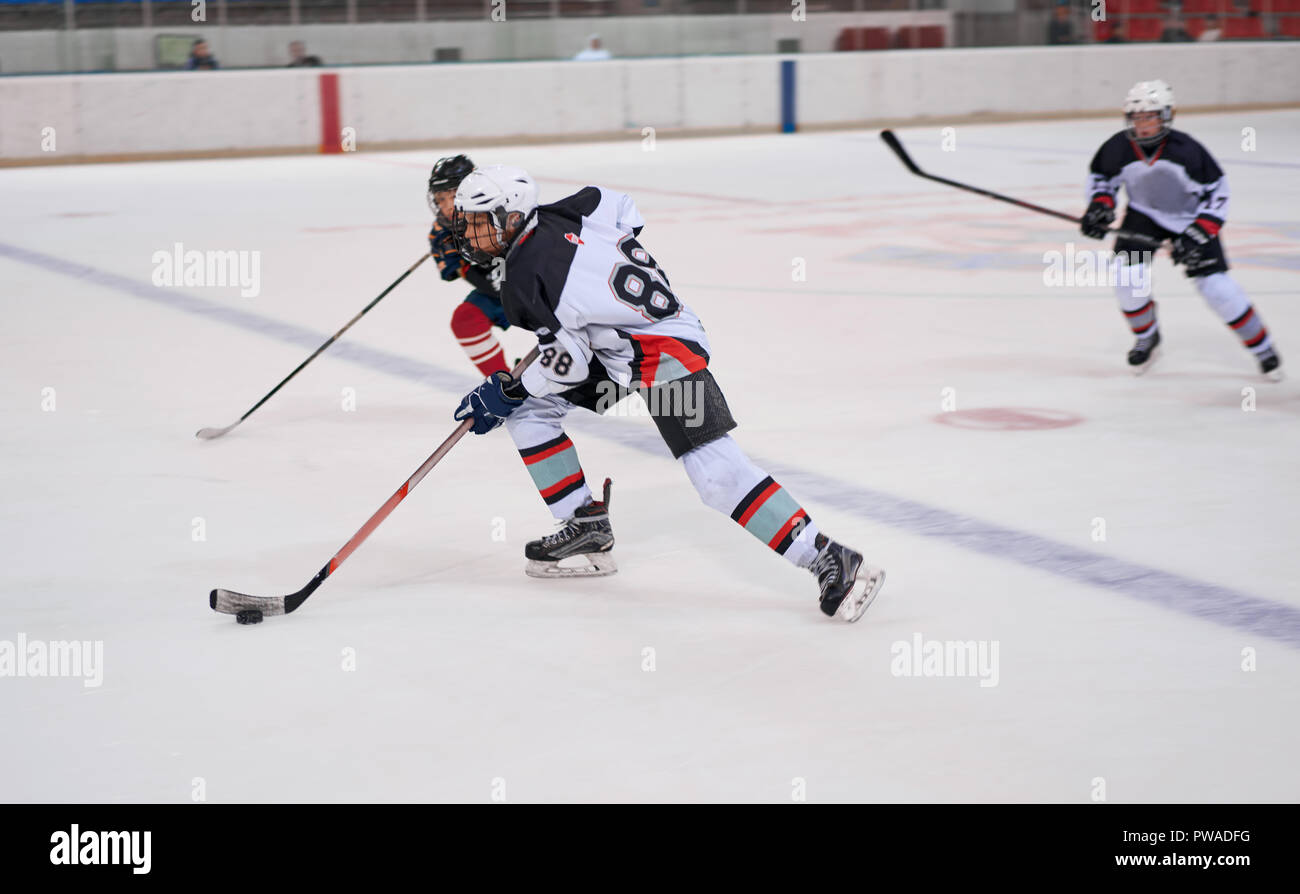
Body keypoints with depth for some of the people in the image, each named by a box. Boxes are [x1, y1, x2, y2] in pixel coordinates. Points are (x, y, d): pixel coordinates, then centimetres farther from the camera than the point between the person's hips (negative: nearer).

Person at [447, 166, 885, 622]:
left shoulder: (525, 281, -22)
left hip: (666, 352, -11)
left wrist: (506, 392, -2)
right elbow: (623, 211, 15)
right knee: (528, 409, 9)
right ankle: (587, 527, 15)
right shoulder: (557, 215, -1)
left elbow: (568, 361, -17)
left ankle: (831, 561, -18)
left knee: (717, 473, -18)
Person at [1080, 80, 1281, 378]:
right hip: (1144, 215, 3)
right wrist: (1100, 206, -17)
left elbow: (1216, 189, -19)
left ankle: (1262, 348, 7)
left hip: (1192, 217, -3)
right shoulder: (1118, 149, -20)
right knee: (1127, 273, -16)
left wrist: (1199, 234, -25)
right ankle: (1147, 336, 13)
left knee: (1214, 284, -11)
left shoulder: (1186, 150, -28)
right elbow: (1101, 177, 1)